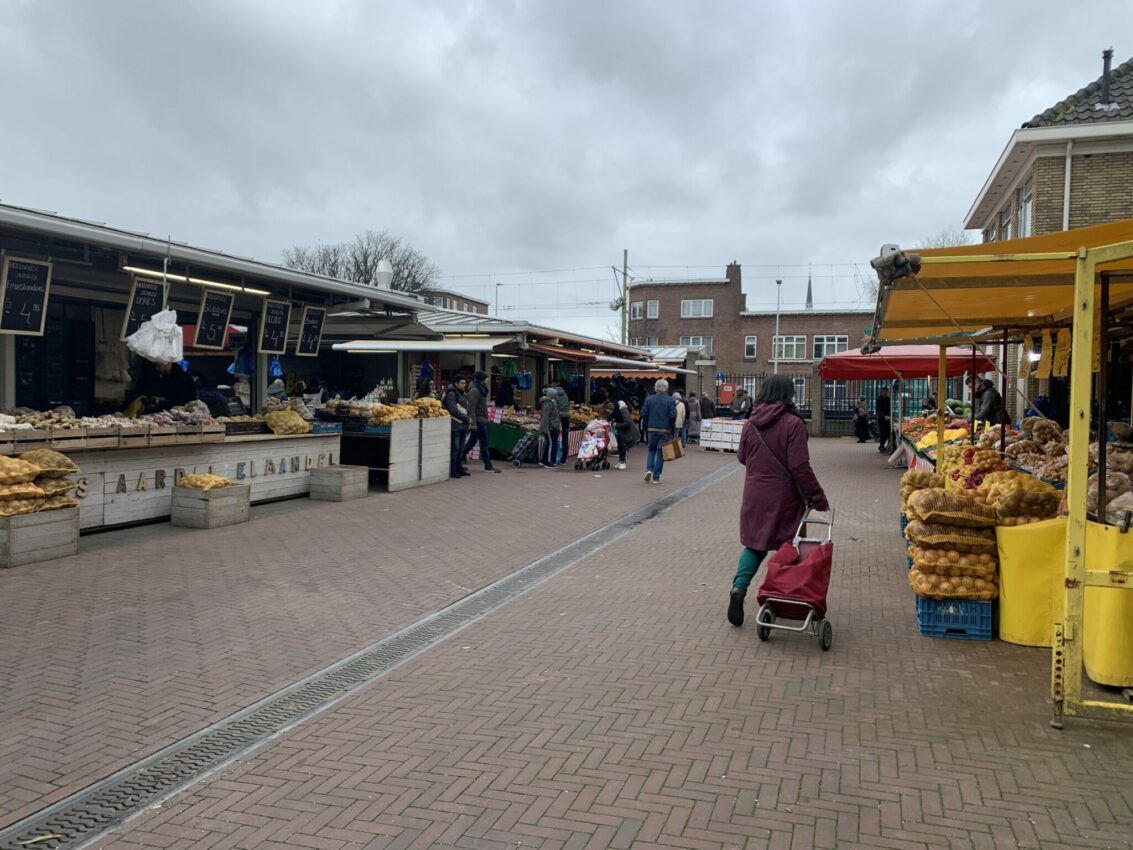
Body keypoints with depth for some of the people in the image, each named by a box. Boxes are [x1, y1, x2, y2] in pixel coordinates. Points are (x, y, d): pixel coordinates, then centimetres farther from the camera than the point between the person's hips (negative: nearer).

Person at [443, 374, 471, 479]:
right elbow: (453, 410, -17)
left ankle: (459, 468, 21)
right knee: (455, 449, -6)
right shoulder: (451, 394, -9)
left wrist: (467, 422, 9)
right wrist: (466, 418, -11)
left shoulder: (462, 394, 18)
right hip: (455, 426, -8)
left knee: (461, 449, 13)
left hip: (462, 425, 8)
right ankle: (452, 471, -2)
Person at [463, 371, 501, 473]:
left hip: (480, 420, 10)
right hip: (478, 420, -10)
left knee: (472, 441, 15)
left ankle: (460, 460, 24)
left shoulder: (479, 389, 17)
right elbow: (472, 408, -19)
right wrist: (473, 422, -23)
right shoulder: (475, 390, -14)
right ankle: (488, 466, -3)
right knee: (484, 443, -6)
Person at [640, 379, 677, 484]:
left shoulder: (649, 399, 1)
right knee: (660, 453, 4)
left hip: (651, 429, 2)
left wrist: (644, 428, 10)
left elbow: (643, 414, 0)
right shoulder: (670, 400, -5)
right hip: (665, 430, -2)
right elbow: (673, 416, -10)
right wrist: (672, 428, 2)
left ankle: (649, 470, -2)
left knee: (651, 450, 19)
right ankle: (656, 477, 4)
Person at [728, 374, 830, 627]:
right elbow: (800, 466, -17)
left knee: (755, 544, 13)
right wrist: (818, 498, -11)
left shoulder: (751, 424, 1)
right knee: (787, 546, 12)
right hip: (783, 498, -4)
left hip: (754, 495, 4)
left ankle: (739, 587, -7)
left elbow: (742, 457, 12)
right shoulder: (793, 423, -14)